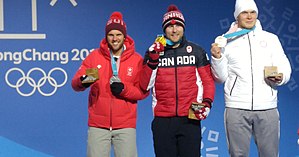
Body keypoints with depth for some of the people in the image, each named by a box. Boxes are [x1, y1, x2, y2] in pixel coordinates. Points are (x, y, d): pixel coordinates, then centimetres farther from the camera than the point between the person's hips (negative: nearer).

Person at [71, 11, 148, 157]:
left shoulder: (137, 60, 3)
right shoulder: (95, 56, 5)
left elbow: (143, 91, 3)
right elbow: (75, 83, 0)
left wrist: (124, 89, -15)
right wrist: (83, 81, -23)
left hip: (125, 125, 0)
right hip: (98, 125, 0)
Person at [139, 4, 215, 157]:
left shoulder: (197, 51, 8)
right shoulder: (154, 51, 8)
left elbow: (207, 81, 9)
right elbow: (145, 85, 1)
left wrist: (207, 103, -7)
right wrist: (152, 59, -10)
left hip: (190, 119, 0)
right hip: (162, 120, 1)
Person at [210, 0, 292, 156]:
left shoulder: (271, 38, 12)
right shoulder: (226, 40, 9)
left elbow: (285, 67, 9)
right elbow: (221, 77, 10)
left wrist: (280, 77, -12)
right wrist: (217, 58, -7)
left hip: (267, 107, 1)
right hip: (236, 108, -1)